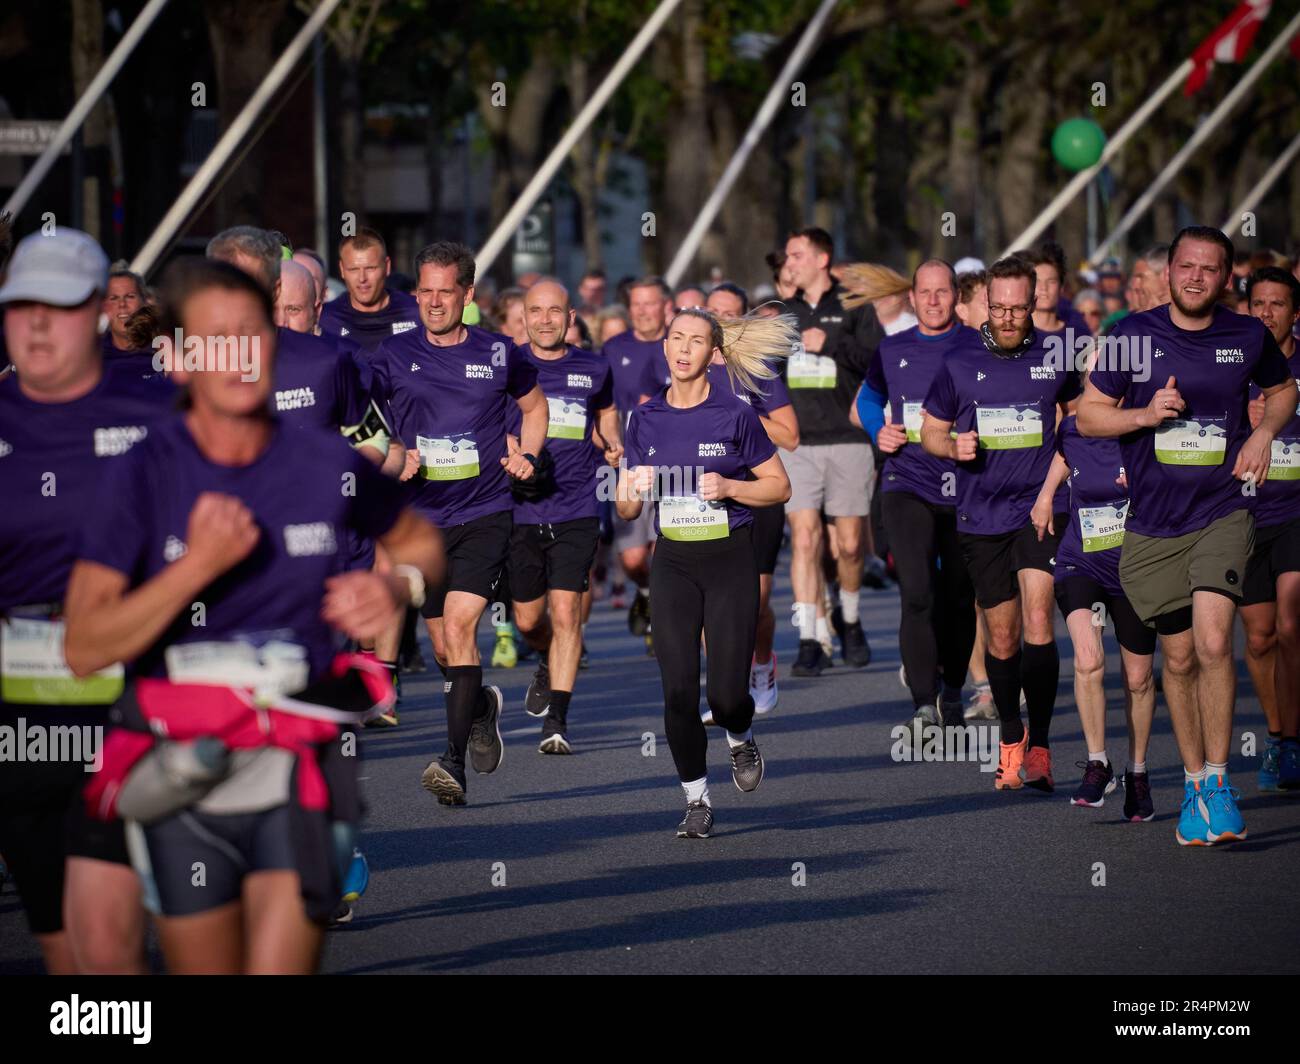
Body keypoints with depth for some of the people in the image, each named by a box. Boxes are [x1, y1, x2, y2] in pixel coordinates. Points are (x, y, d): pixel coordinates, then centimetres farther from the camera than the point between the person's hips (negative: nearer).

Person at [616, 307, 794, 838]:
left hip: (729, 560, -3)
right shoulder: (644, 419, 5)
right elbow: (625, 509, 11)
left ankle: (740, 737, 29)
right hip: (672, 564, 3)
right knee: (678, 689, -5)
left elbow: (779, 486, 1)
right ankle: (697, 799, 8)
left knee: (726, 692, -7)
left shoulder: (734, 415, -5)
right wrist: (634, 491, -12)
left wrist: (728, 487, -16)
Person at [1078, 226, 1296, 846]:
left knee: (1213, 643, -18)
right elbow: (1088, 416, 5)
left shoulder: (1247, 337, 3)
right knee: (1179, 657, 8)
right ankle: (1193, 783, 23)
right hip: (1154, 524, 1)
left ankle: (1218, 786, -9)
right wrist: (1145, 414, -13)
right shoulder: (1135, 335, -1)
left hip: (1223, 511, -1)